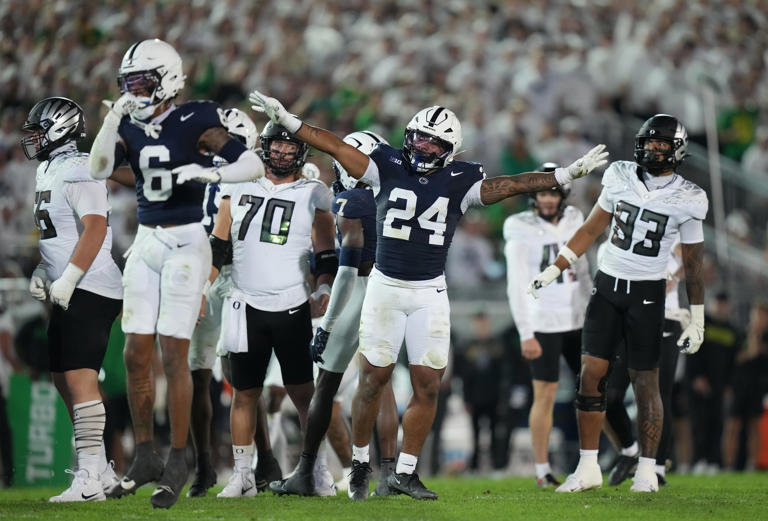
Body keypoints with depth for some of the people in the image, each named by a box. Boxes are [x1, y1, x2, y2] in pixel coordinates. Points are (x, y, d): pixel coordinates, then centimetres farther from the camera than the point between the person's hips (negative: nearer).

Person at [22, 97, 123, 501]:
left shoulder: (78, 171, -15)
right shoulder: (49, 171, 17)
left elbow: (95, 227, -23)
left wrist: (66, 279, -24)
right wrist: (43, 271, 14)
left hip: (89, 291, -11)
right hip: (68, 295, 11)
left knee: (80, 376, -14)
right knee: (64, 378, 13)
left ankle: (90, 479, -17)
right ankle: (98, 467, 21)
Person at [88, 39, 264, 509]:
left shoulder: (195, 123, -9)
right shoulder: (131, 129, 7)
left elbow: (254, 165, -11)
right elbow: (99, 170, -6)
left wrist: (207, 172, -26)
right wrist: (113, 121, -16)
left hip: (186, 244, -6)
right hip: (147, 242, 6)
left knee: (174, 353, -6)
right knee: (136, 354, 3)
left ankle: (178, 462, 2)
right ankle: (145, 457, 14)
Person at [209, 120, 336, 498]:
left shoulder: (313, 196, 4)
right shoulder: (239, 190, 9)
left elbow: (326, 257, 6)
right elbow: (217, 248, 12)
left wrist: (323, 291, -10)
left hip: (292, 309, -2)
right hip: (246, 308, 2)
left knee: (303, 392, -4)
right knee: (244, 393, 4)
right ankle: (242, 476, 11)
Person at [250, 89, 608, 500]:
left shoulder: (460, 181, 0)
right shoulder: (388, 166, -2)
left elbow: (511, 185, -2)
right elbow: (336, 147, -4)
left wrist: (568, 174, -8)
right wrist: (285, 120, -8)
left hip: (429, 292, 1)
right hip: (385, 285, -1)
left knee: (427, 385, -2)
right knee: (373, 379, 1)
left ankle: (405, 471, 9)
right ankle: (360, 463, 16)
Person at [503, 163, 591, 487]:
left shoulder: (574, 221, 7)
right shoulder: (522, 231, -11)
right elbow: (517, 287, -13)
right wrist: (525, 335, -18)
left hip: (575, 322, 5)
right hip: (542, 324, -5)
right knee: (545, 396, -4)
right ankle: (542, 471, 5)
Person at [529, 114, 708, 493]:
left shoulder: (686, 199, -6)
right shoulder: (621, 178, 1)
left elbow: (693, 263, 1)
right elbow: (592, 229, 11)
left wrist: (697, 321, 0)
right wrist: (553, 270, 8)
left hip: (647, 294, -3)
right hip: (607, 286, 3)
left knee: (645, 380, -1)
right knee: (590, 374, -2)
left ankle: (647, 471, 9)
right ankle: (588, 468, 2)